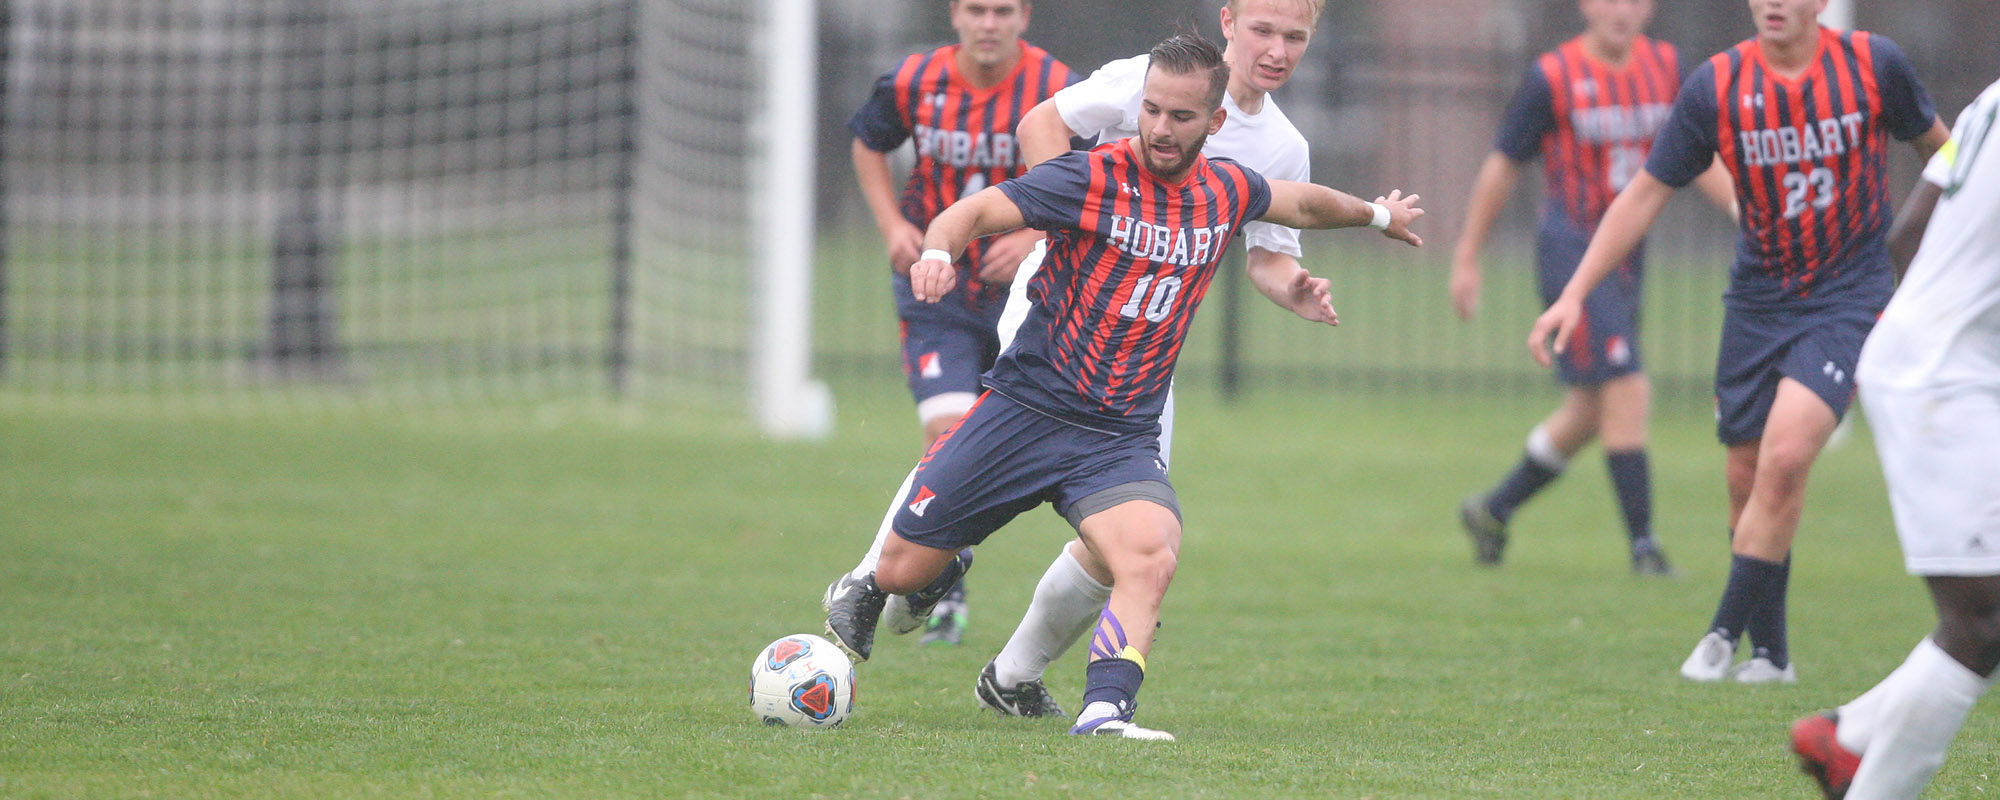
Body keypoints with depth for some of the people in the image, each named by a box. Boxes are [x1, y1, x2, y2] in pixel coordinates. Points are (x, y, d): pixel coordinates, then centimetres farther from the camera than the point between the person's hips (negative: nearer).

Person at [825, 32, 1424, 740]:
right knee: (905, 570, 3)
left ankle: (1104, 710, -34)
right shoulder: (1094, 178, -10)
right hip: (1026, 409, -3)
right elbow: (975, 211, -16)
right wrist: (938, 250, -38)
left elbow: (1300, 204, 29)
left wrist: (1377, 214, 44)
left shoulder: (1227, 192, 6)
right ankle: (864, 596, 38)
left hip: (1122, 437, 3)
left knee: (1151, 555, -29)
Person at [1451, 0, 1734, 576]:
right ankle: (1642, 544, -11)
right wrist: (1466, 257, 2)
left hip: (1627, 257, 7)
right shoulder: (1553, 77, -8)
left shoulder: (1665, 68, 6)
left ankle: (1492, 511, 29)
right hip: (1572, 252, -7)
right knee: (1627, 392, -16)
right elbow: (1503, 166, -1)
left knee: (1589, 410, 11)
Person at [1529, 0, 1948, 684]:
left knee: (1784, 457, -20)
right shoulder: (1715, 87, -6)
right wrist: (1574, 294, -5)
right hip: (1756, 302, 3)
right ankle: (1770, 654, 19)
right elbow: (1646, 194, 0)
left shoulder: (1872, 64, -8)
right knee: (1748, 480, 4)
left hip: (1847, 296, -3)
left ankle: (1727, 631, -8)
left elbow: (1937, 147, 10)